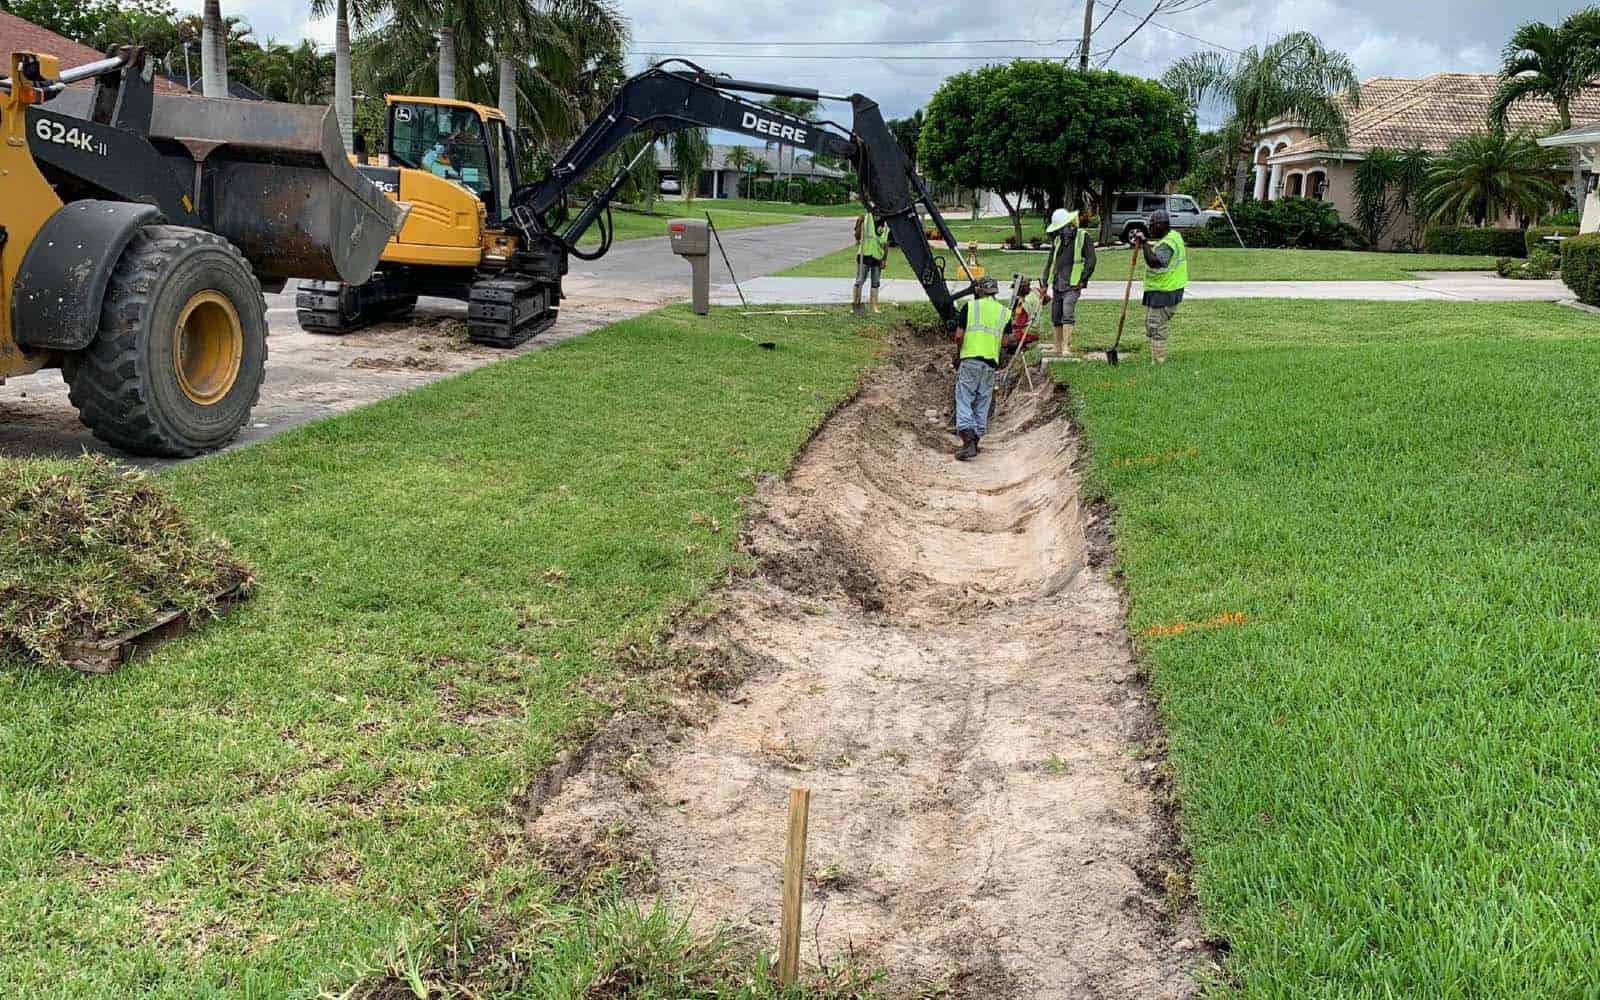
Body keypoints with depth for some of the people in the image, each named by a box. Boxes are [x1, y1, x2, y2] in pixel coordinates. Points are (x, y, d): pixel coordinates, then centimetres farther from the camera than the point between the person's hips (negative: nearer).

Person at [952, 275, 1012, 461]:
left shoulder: (970, 306, 0)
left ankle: (968, 441, -16)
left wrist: (959, 352, 16)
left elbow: (958, 336, -3)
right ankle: (975, 441, 17)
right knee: (982, 403, 12)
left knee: (964, 401, -3)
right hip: (991, 362, 4)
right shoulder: (1004, 312, 10)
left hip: (970, 360, -4)